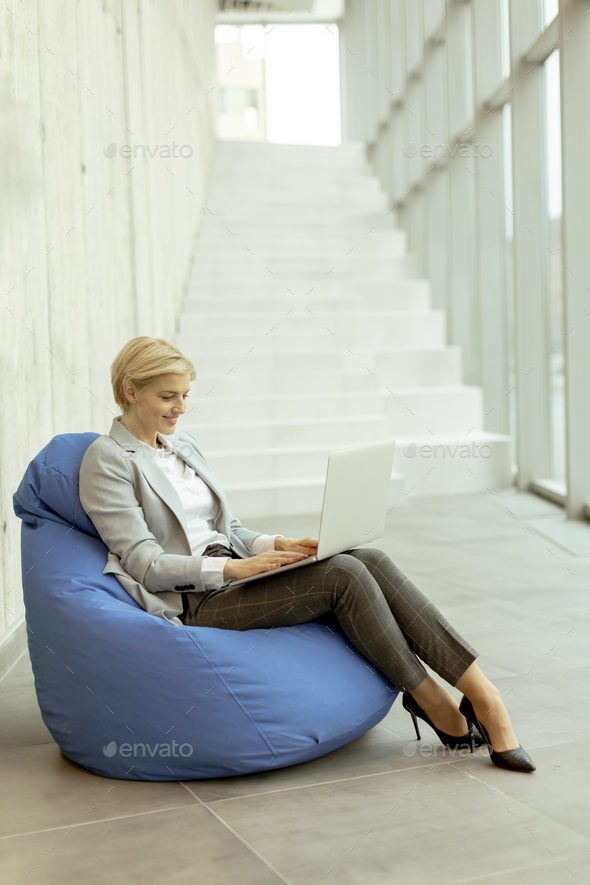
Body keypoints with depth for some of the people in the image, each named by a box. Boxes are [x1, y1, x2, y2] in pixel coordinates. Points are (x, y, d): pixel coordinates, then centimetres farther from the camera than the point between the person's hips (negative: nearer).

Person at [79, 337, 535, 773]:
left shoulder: (183, 444, 18)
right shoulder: (107, 459, -5)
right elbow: (145, 563, -13)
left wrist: (279, 544, -1)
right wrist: (235, 567, -22)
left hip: (234, 572, 7)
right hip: (195, 604, -7)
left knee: (371, 559, -17)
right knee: (343, 575, -25)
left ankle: (482, 695, -20)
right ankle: (433, 703, -11)